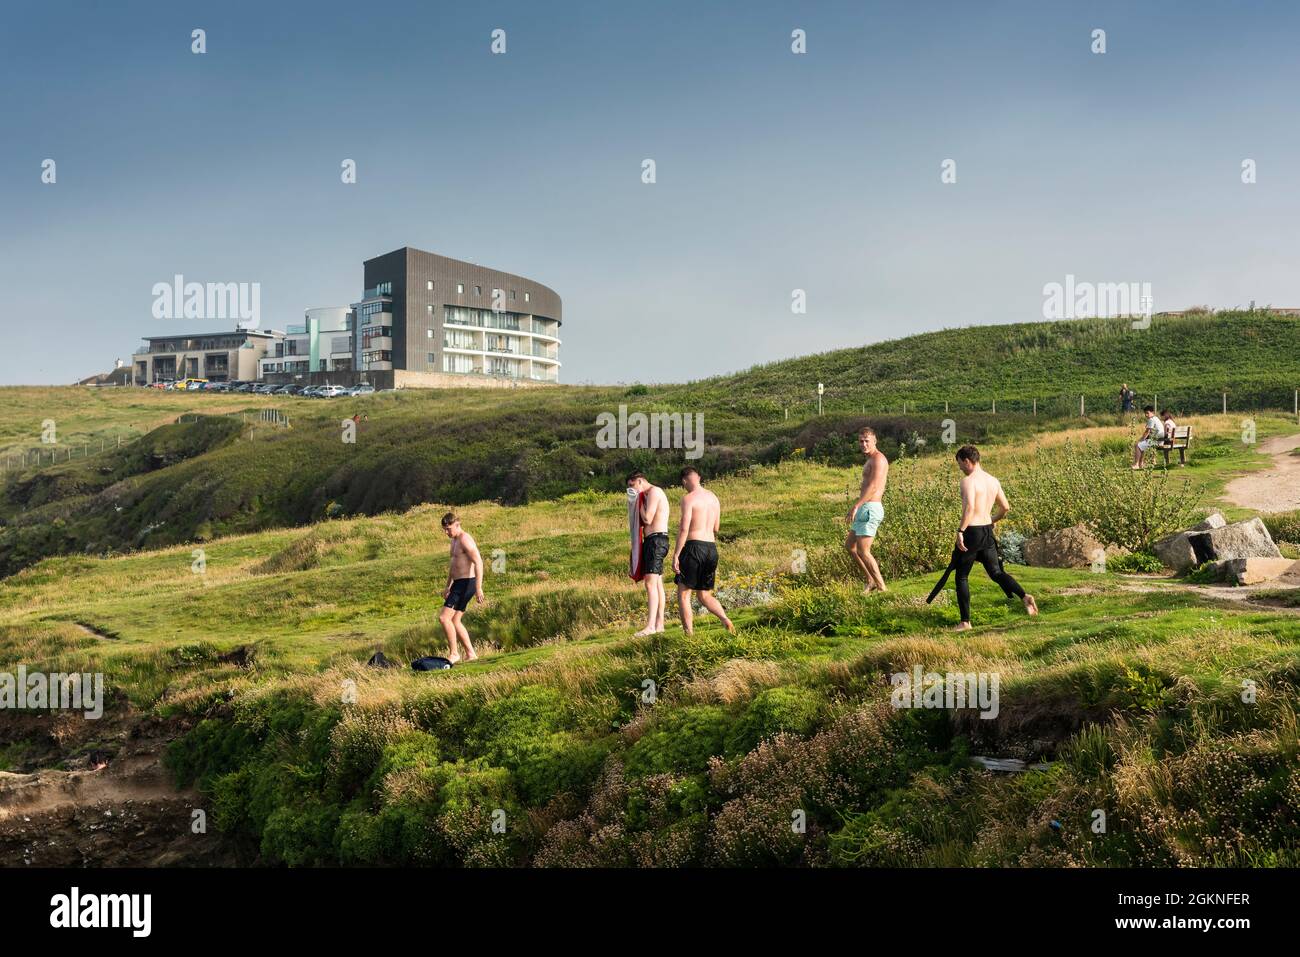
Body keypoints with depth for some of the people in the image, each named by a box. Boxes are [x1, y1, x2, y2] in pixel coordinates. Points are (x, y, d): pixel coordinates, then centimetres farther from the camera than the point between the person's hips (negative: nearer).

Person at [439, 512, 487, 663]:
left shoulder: (465, 540, -15)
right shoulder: (455, 540, 16)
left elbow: (479, 562, -22)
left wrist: (478, 588, -27)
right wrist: (447, 586, 31)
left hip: (466, 583, -10)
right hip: (459, 583, 10)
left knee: (444, 617, -13)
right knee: (454, 621, 12)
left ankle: (454, 653, -7)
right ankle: (470, 654, 16)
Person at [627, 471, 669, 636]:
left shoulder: (653, 492, -10)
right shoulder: (655, 493, 21)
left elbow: (647, 519, -18)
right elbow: (646, 521, 18)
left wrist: (640, 502, -5)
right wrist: (640, 501, 9)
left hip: (656, 539, -11)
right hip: (653, 540, 11)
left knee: (651, 584, -16)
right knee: (657, 584, 11)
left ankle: (650, 626, -22)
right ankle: (659, 624, 14)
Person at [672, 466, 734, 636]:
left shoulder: (688, 498, -9)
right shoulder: (713, 497, 13)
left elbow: (684, 529, -16)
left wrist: (676, 555, -14)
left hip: (694, 546, -7)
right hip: (712, 548, 7)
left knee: (683, 593, 3)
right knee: (705, 596, 16)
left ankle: (689, 634, -2)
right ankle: (725, 619, -8)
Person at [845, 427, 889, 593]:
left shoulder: (878, 458, -12)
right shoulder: (871, 460, 19)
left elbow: (873, 486, -23)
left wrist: (856, 505, -28)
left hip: (870, 509, -11)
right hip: (866, 509, 11)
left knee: (863, 551, -10)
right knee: (849, 545, 18)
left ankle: (882, 587, -5)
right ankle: (871, 581, 20)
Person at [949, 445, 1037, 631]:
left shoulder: (968, 481, -13)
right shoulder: (993, 481, 11)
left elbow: (969, 507, -28)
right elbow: (1005, 508, 16)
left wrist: (960, 530, -26)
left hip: (971, 532, -7)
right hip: (987, 532, 7)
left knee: (962, 577, 6)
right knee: (996, 572, 13)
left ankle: (965, 621, 8)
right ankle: (1024, 596, -10)